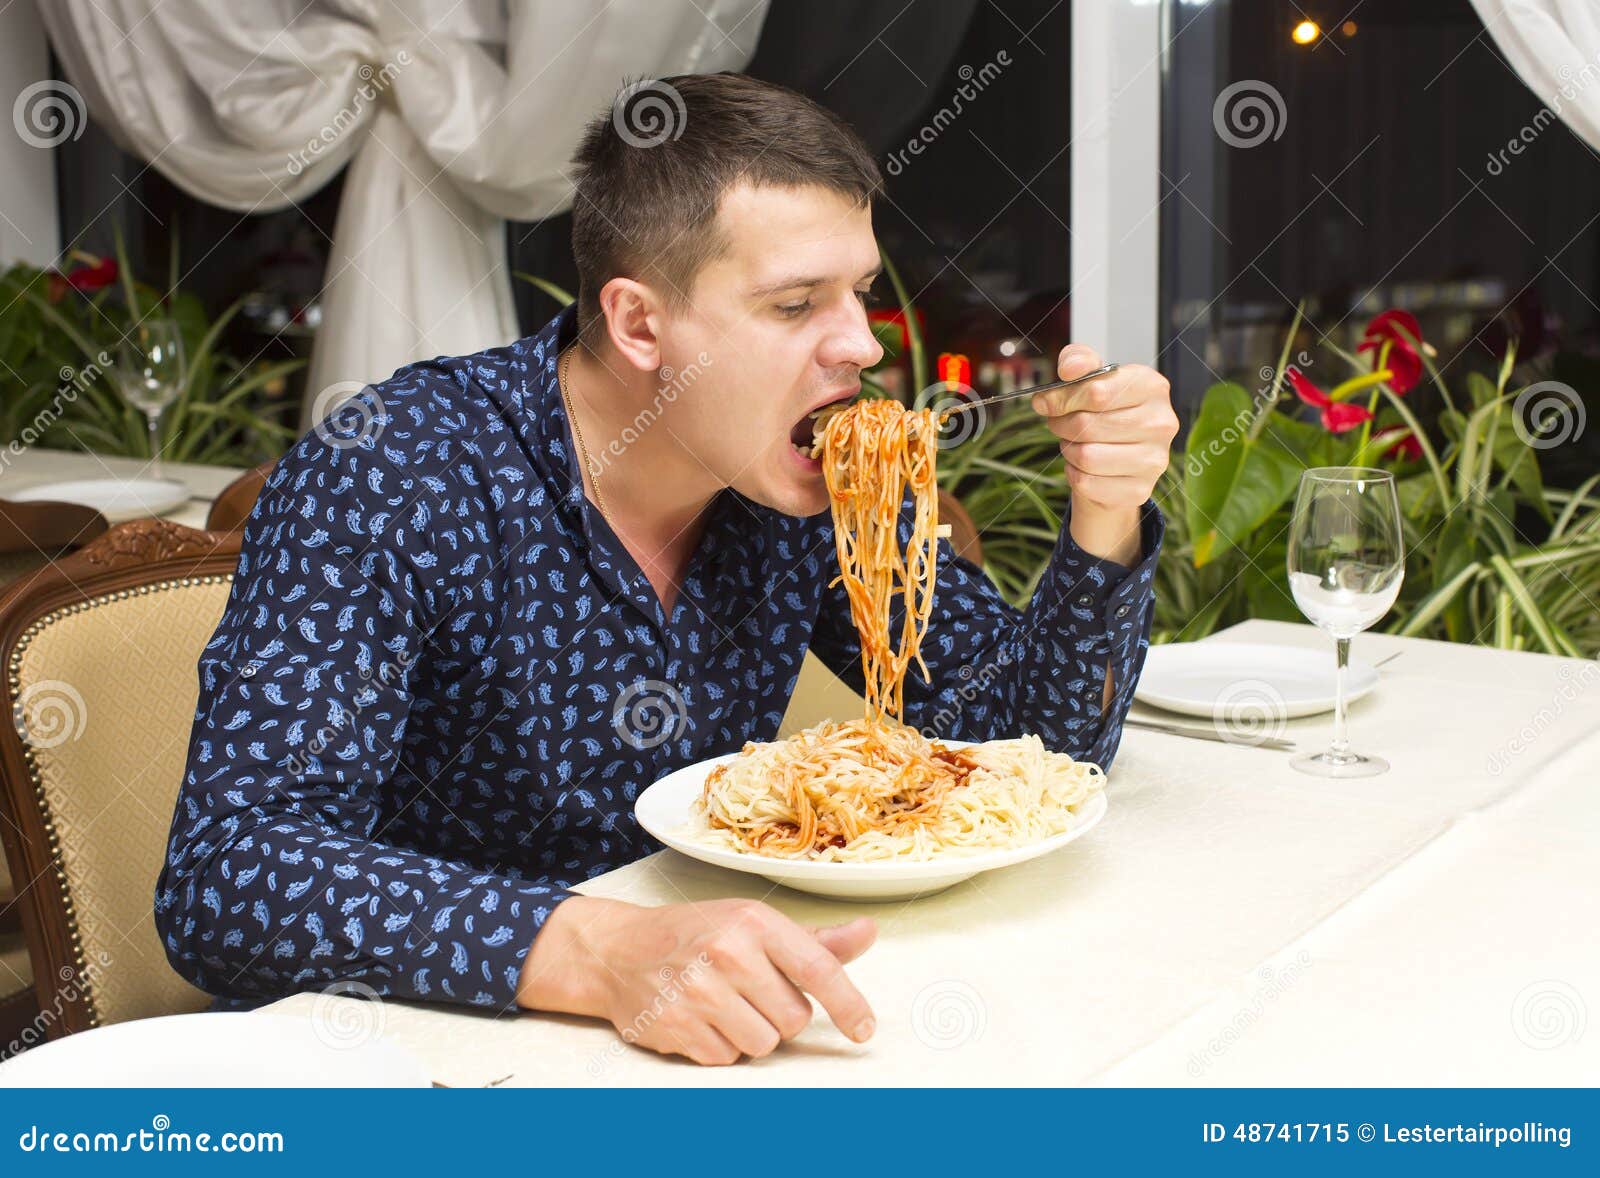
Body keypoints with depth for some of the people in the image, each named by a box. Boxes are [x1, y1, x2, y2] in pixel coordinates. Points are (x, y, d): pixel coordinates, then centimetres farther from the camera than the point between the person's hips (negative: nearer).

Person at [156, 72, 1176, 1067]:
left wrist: (1106, 517, -13)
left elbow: (1038, 735, 5)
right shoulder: (395, 480, -19)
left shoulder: (814, 487, -3)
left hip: (692, 1031, 4)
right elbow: (223, 881, -28)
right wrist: (599, 951, -41)